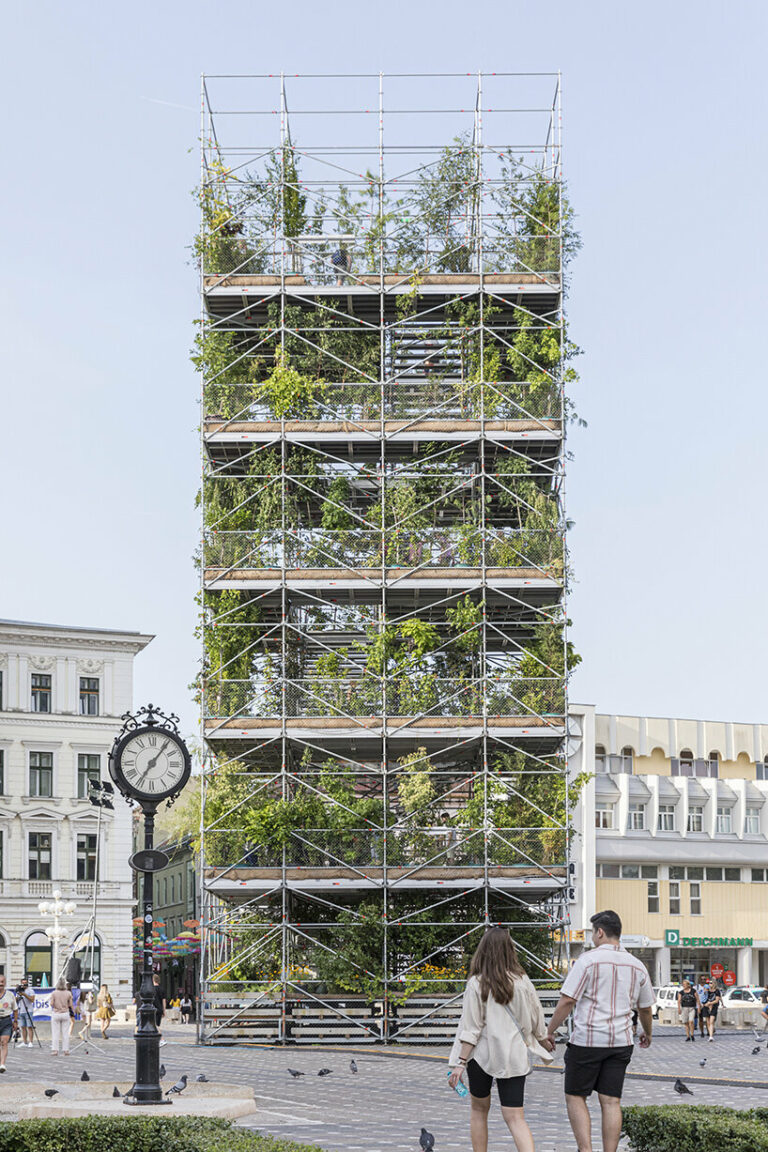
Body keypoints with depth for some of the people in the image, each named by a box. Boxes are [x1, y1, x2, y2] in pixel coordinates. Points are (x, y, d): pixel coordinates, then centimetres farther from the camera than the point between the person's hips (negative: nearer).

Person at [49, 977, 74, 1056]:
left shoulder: (54, 993, -7)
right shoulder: (68, 993, -4)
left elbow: (51, 1004, -12)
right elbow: (71, 1005, -2)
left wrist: (56, 1005, 10)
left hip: (56, 1013, -1)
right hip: (65, 1013, 1)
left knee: (55, 1033, 3)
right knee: (65, 1033, 6)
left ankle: (55, 1050, -1)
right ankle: (66, 1050, 5)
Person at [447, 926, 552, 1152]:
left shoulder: (477, 984, -9)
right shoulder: (522, 982, -2)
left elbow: (471, 1029, -12)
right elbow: (537, 1023, 8)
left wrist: (460, 1063, -9)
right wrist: (545, 1043, 27)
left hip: (482, 1055, -2)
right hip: (514, 1057, 2)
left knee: (479, 1110, 19)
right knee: (515, 1117, -2)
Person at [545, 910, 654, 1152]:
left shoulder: (588, 960, -9)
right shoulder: (637, 966, 8)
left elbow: (567, 1001, -13)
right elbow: (645, 1008, 20)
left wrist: (549, 1031, -3)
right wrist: (647, 1034, 37)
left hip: (587, 1039, -5)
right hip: (621, 1042, 5)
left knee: (575, 1097, 5)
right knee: (611, 1102, 6)